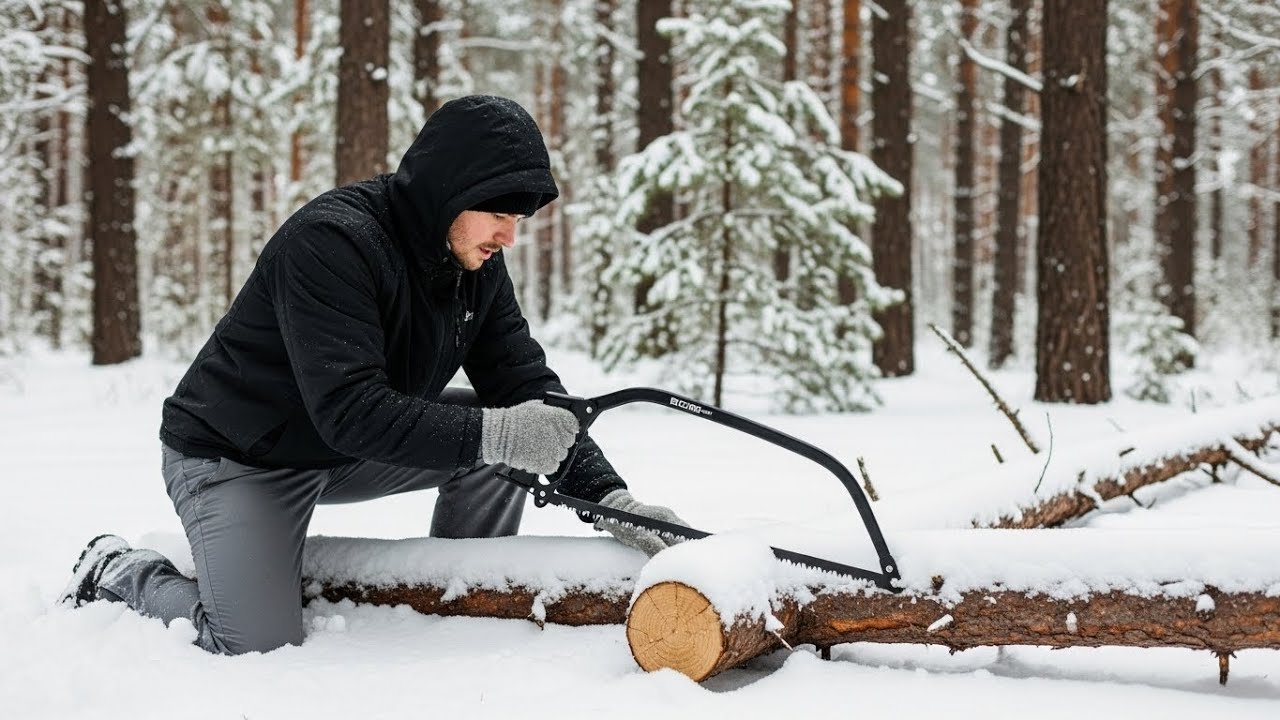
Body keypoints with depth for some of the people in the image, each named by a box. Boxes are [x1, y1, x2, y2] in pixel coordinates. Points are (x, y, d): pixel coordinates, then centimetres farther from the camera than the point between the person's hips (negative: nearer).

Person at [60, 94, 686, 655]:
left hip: (350, 454, 7)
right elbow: (351, 412, -37)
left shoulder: (477, 262, -6)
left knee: (506, 431, -9)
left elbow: (528, 387, -7)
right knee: (260, 654, -17)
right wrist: (488, 433, -44)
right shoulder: (330, 240, -30)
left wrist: (607, 497, -18)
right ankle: (121, 574, 9)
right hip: (236, 459, -7)